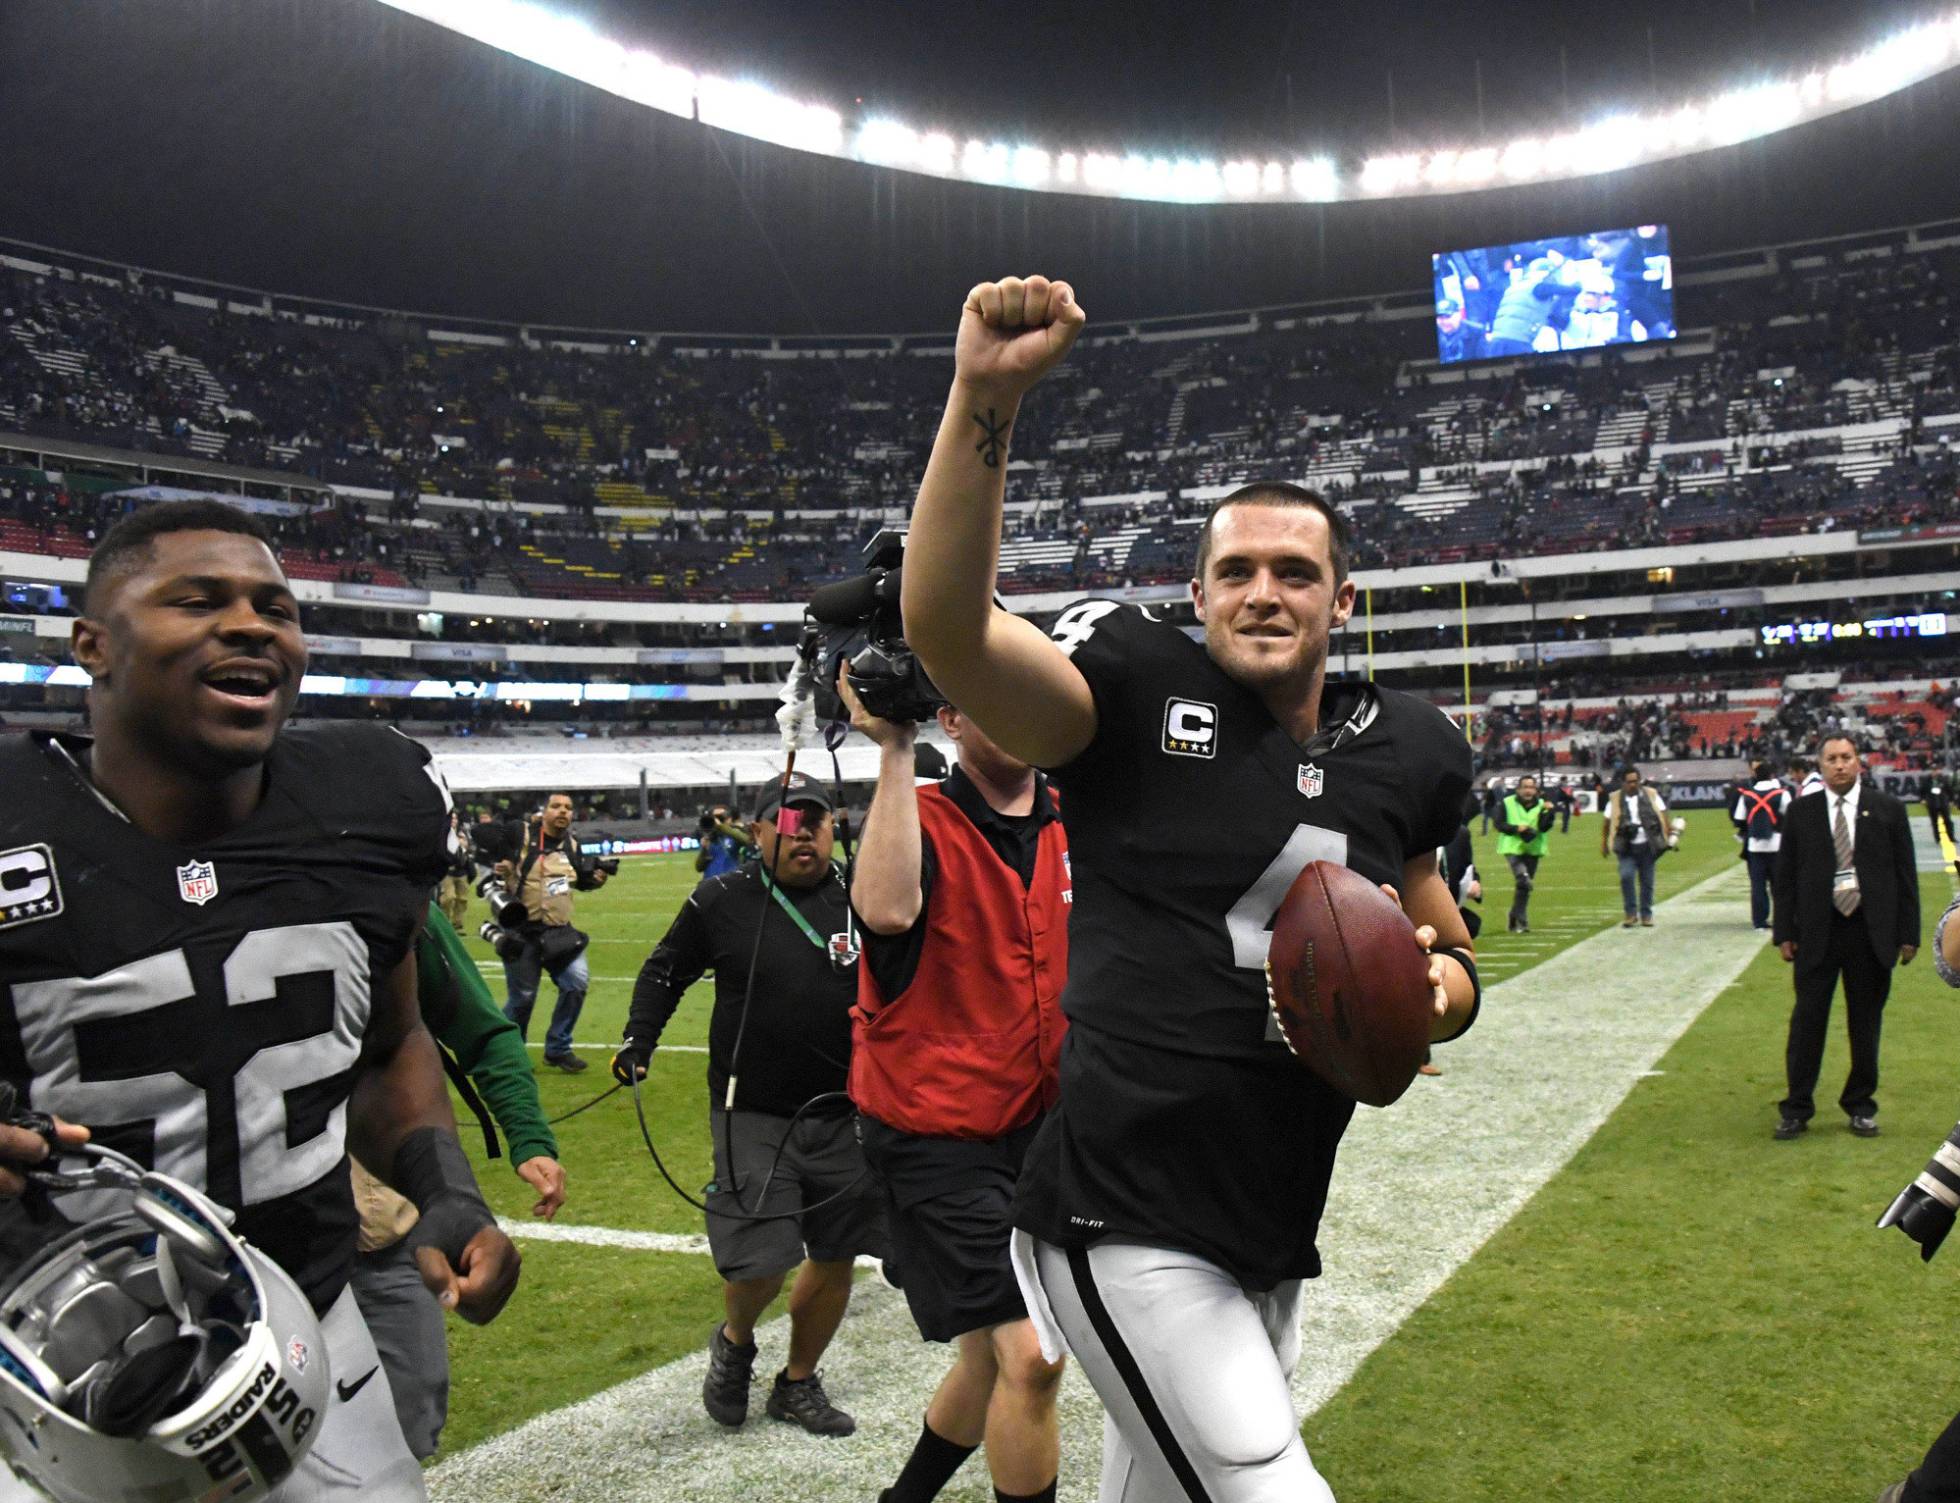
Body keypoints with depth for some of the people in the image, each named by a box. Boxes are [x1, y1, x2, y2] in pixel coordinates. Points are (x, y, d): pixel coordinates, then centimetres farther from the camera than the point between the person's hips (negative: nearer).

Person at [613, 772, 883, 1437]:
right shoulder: (722, 900, -5)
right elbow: (665, 970, 10)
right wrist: (638, 1041, 0)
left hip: (845, 1112, 3)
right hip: (753, 1114, -3)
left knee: (836, 1256, 11)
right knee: (761, 1261, -8)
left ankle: (798, 1383, 35)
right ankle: (734, 1343, 28)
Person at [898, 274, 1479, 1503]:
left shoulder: (1402, 755, 7)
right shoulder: (1139, 690, -9)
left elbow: (1449, 956, 20)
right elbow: (944, 621, -25)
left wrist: (1429, 991, -4)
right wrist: (986, 398, -34)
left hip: (1270, 1248, 7)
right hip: (1122, 1224, -6)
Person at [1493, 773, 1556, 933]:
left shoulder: (1541, 806, 4)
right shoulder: (1508, 803, -1)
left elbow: (1544, 827, -8)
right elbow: (1499, 824, -2)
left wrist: (1549, 813, -24)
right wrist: (1516, 828, -16)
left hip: (1533, 850, 4)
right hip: (1513, 849, -3)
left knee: (1523, 886, 11)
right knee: (1523, 882, -22)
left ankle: (1513, 921, 27)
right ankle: (1522, 922, -15)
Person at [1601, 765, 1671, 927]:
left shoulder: (1651, 794, 5)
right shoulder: (1615, 799, 3)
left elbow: (1663, 815, 7)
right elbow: (1607, 821, 9)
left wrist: (1668, 835, 0)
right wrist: (1603, 842, 7)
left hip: (1647, 846, 1)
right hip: (1627, 847, -1)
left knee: (1647, 881, 5)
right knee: (1626, 876, -18)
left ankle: (1646, 915, 18)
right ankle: (1630, 913, -6)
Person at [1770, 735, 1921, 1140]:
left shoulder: (1888, 809, 2)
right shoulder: (1801, 812, 3)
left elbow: (1905, 874, 3)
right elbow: (1784, 876, 5)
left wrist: (1908, 933, -1)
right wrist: (1785, 931, -1)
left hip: (1871, 932, 0)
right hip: (1817, 933, 0)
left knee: (1866, 1023, 9)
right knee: (1807, 1021, 2)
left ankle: (1861, 1106, 22)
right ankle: (1797, 1108, 11)